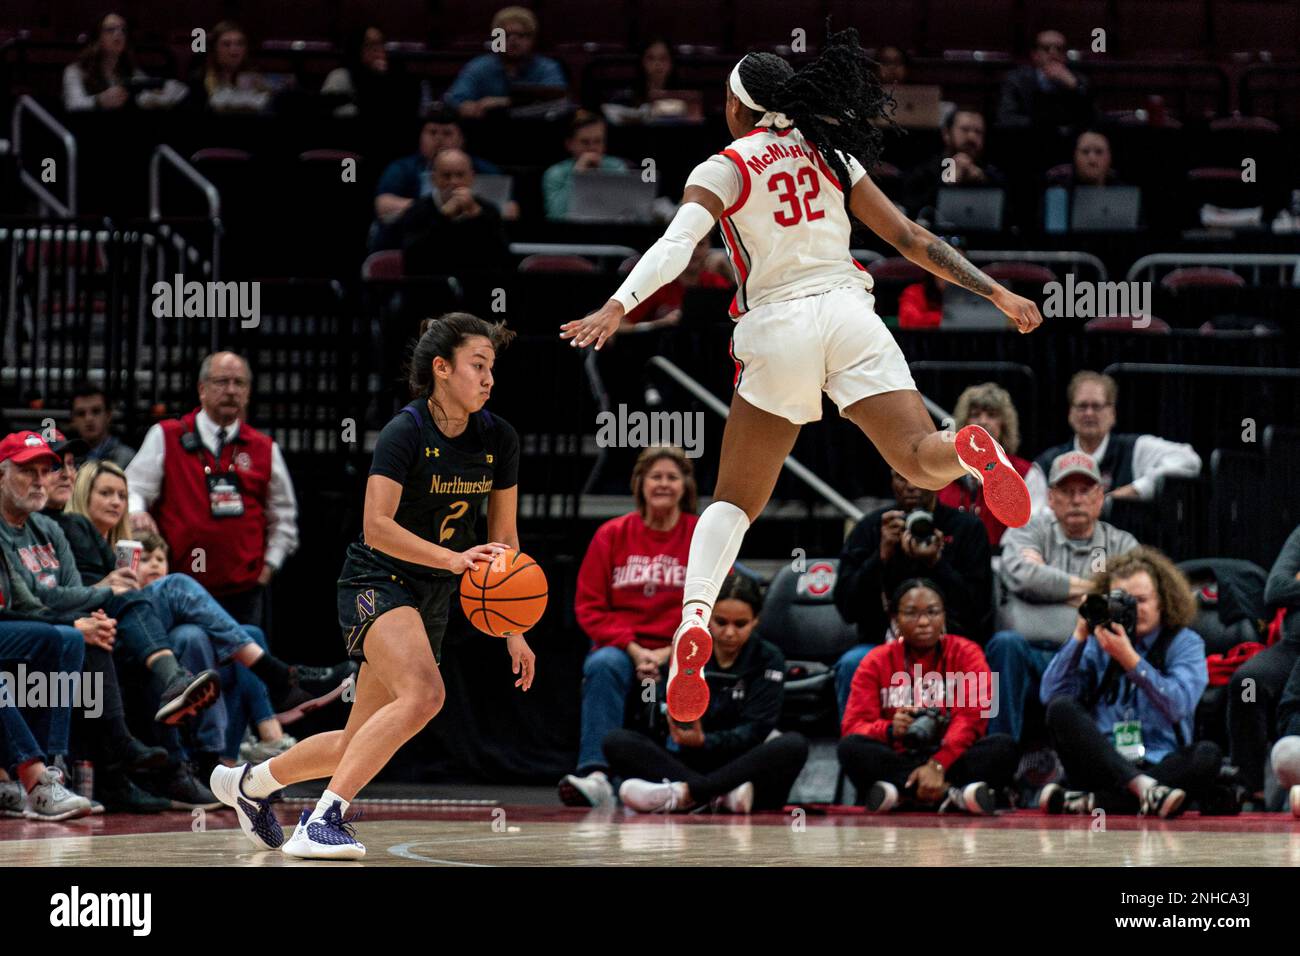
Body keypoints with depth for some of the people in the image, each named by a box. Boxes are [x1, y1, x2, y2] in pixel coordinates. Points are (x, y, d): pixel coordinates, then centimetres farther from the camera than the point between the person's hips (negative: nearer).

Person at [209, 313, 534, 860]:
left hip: (431, 600, 7)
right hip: (375, 584, -7)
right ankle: (323, 821, -32)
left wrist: (514, 628, 8)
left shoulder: (498, 440, 3)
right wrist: (453, 558, -36)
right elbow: (376, 527, -25)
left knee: (361, 743, 10)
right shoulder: (405, 433, -15)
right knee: (423, 694, -32)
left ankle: (249, 782, 33)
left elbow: (504, 538, 11)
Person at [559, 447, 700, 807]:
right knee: (603, 667, -34)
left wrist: (670, 652, -11)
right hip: (621, 648, 1)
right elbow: (589, 606, 6)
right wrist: (633, 649, -9)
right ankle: (596, 775, -46)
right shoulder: (612, 535, 8)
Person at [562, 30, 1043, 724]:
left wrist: (617, 307, -24)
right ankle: (968, 451, -45)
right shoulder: (831, 155, 17)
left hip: (775, 329, -2)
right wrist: (995, 292, 18)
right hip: (847, 312, 2)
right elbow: (911, 239, 14)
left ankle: (694, 617, -16)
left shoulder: (723, 169, 7)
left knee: (734, 501, 9)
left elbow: (676, 243, -12)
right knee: (922, 462, -8)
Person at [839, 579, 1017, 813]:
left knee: (1004, 747, -26)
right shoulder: (876, 662, 6)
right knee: (851, 747, -28)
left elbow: (971, 717, -10)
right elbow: (853, 726, -4)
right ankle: (949, 794, -34)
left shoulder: (966, 653, 3)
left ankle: (902, 795, -36)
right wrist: (889, 730, -27)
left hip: (951, 761, 0)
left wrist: (938, 765, -27)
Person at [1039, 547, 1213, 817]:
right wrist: (1079, 636, -2)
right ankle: (1144, 788, -45)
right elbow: (1050, 696, 2)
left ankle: (1089, 803, -40)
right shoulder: (1098, 644, 15)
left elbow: (1178, 706, -12)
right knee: (1062, 708, -22)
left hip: (1159, 766, -1)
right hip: (1101, 769, 1)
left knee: (1208, 754, -31)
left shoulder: (1185, 643, 7)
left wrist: (1129, 660, -20)